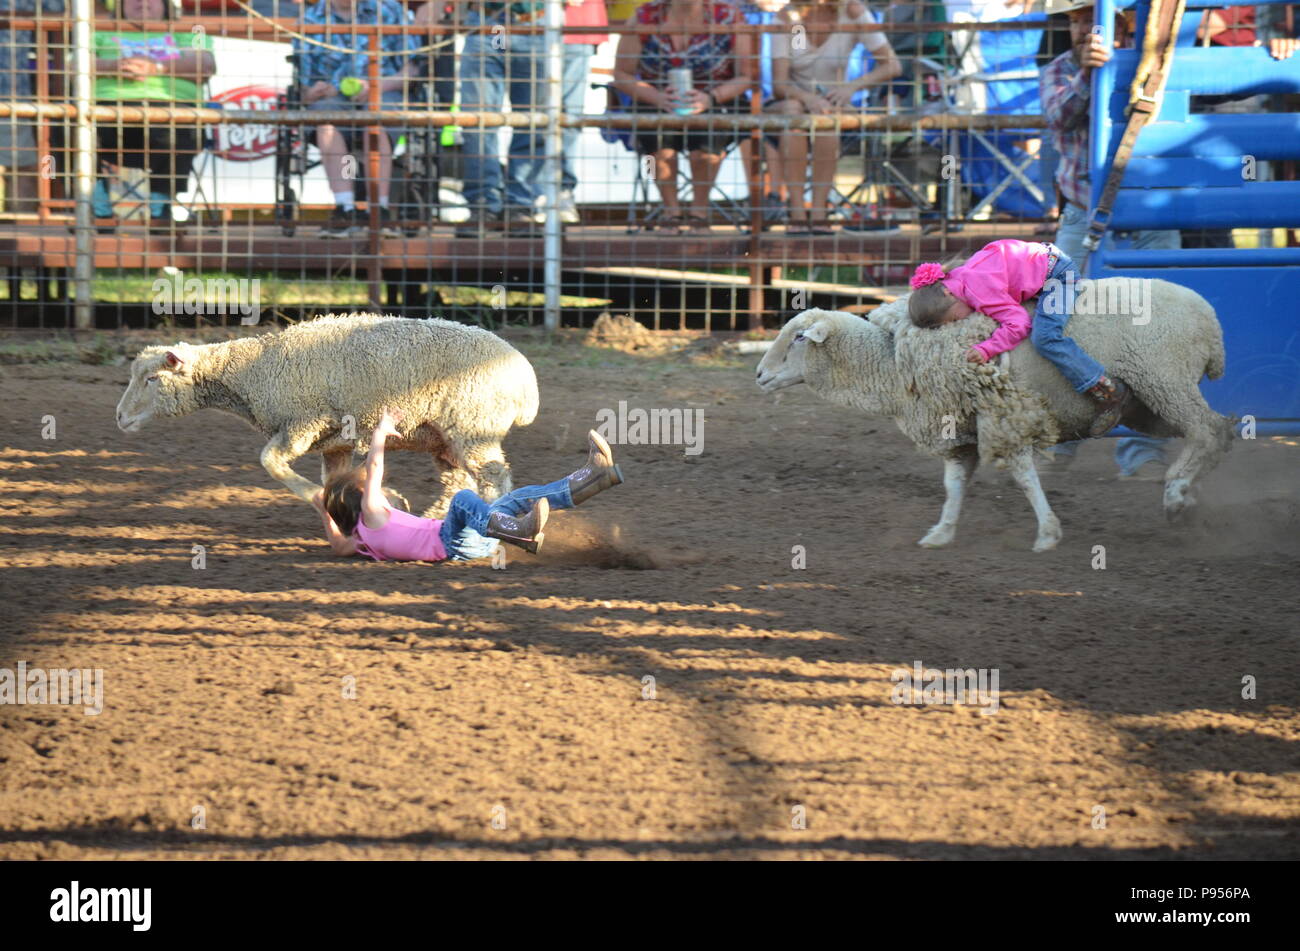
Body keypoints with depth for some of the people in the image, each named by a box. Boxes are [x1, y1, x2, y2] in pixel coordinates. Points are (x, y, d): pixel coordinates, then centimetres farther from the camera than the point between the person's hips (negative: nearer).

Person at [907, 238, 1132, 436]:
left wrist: (986, 349, -38)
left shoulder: (978, 287, -32)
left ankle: (1109, 392, -22)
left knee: (1044, 337, -26)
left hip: (1056, 269, -10)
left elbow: (1018, 323, -31)